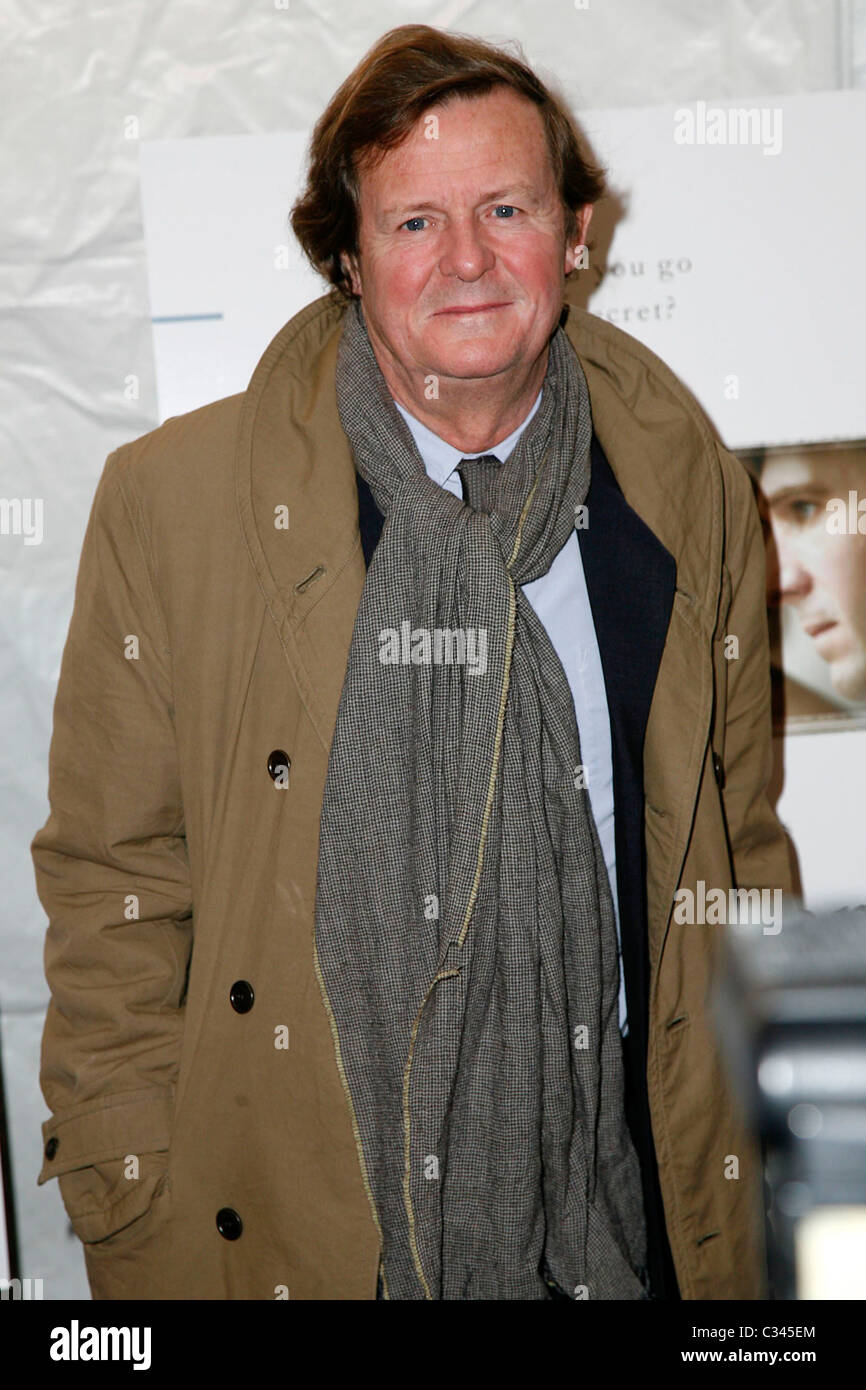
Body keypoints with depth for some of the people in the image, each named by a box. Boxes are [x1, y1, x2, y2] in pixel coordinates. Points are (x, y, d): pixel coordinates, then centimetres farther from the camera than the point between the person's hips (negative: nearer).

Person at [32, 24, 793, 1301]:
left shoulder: (689, 490, 0)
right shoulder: (171, 499, -8)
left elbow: (741, 855, 8)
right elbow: (114, 884, -3)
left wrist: (754, 1169, 9)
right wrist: (129, 1211, -5)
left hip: (628, 1211, 2)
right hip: (289, 1225, -2)